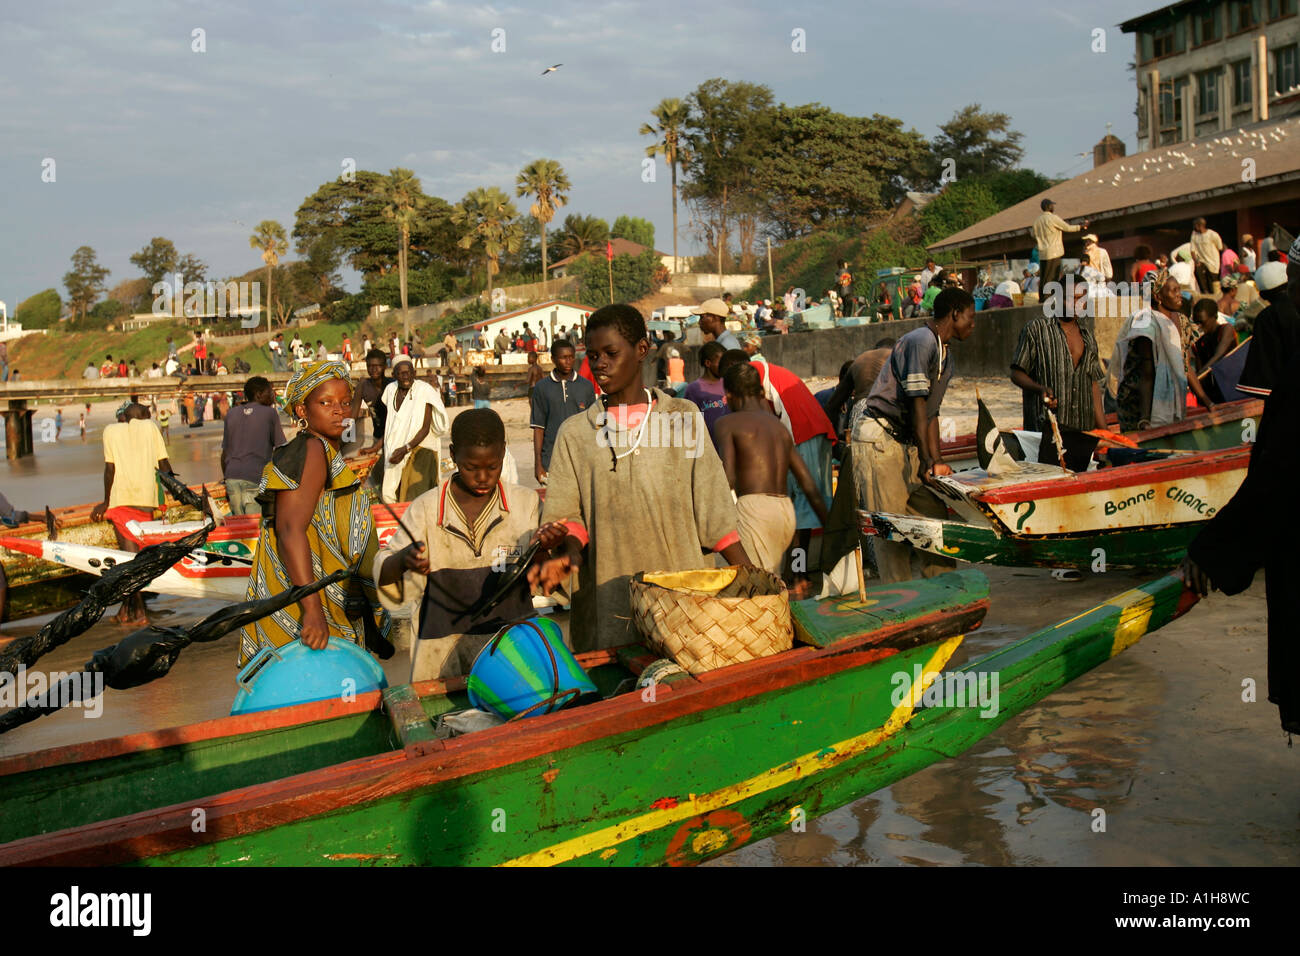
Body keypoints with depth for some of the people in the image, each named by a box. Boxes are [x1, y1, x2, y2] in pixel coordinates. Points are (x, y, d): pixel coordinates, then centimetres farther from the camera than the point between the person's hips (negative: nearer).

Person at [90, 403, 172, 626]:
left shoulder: (111, 430, 9)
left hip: (122, 497, -2)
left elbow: (110, 468, 2)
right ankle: (127, 608, 16)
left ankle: (139, 613, -6)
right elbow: (164, 465, 8)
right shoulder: (150, 427, 11)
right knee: (136, 552, 11)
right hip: (147, 497, 2)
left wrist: (106, 502, 8)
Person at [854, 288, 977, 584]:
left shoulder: (946, 358, 17)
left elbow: (931, 413, 16)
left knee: (935, 514, 7)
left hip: (905, 443, 10)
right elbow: (916, 403, -18)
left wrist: (937, 461, 7)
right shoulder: (921, 342, -14)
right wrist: (926, 460, -19)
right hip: (878, 440, -10)